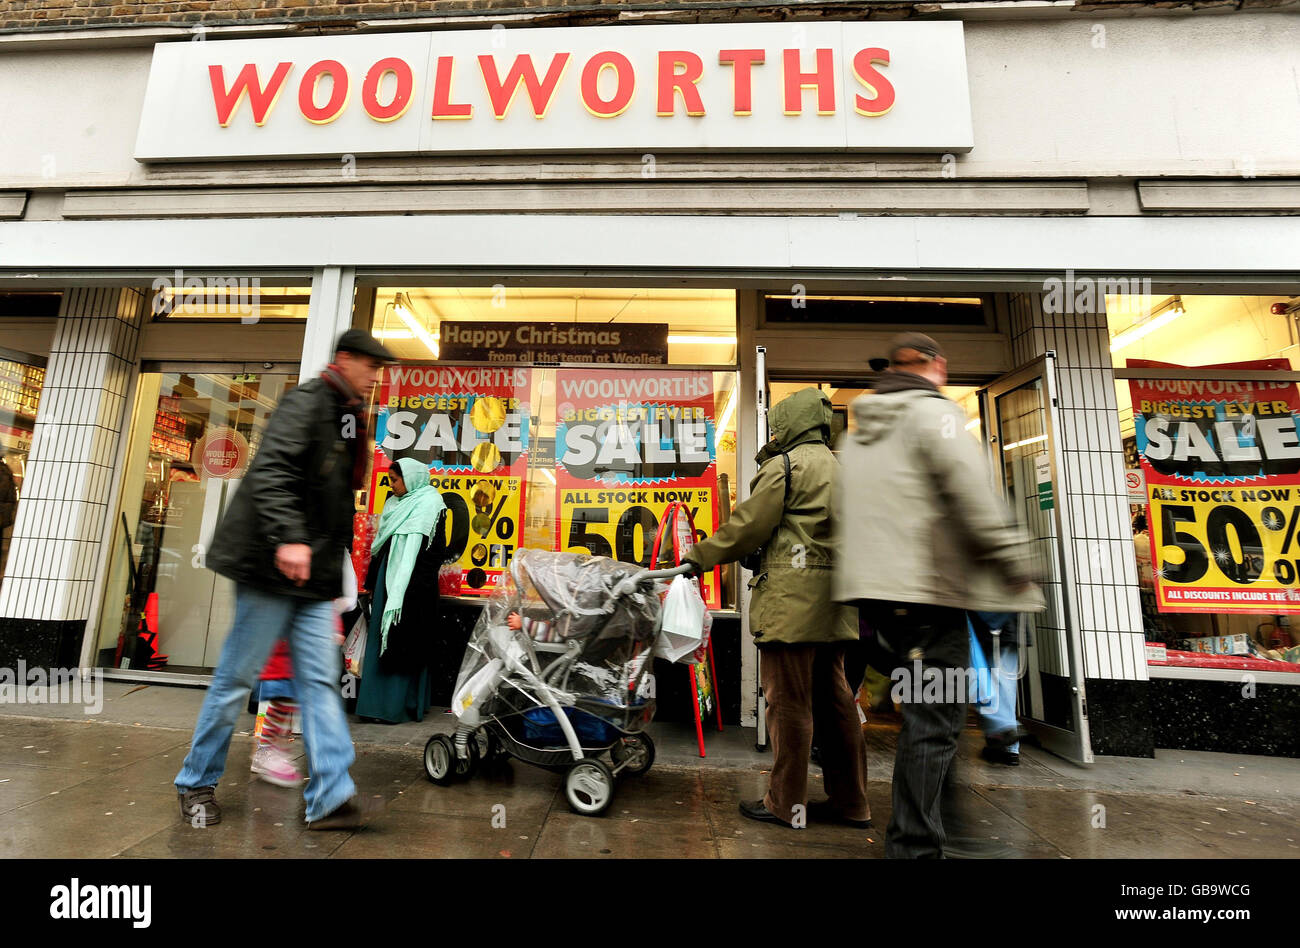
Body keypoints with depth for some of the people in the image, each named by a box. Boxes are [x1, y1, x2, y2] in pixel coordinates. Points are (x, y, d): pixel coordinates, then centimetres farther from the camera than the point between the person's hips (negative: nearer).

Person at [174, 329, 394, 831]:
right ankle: (197, 783, 28)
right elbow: (270, 470, -23)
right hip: (271, 566, -8)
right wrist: (288, 537, -34)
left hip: (314, 574, 8)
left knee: (321, 680, 2)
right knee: (237, 677, 6)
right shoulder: (305, 403, -9)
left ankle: (331, 797, 5)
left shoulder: (348, 419, 18)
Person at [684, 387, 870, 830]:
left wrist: (699, 556, 1)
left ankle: (786, 803, 12)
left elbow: (750, 525, -9)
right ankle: (850, 801, 24)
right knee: (834, 700, 15)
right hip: (833, 599, 9)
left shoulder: (785, 464, -7)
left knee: (788, 702, 0)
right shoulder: (839, 468, 20)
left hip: (792, 600, -9)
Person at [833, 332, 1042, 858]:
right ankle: (915, 846, 5)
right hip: (928, 587, -8)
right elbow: (973, 494, -16)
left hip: (870, 586, 8)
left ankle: (907, 833, 31)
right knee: (933, 722, -1)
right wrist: (1015, 564, -9)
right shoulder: (935, 414, -4)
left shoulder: (855, 435, 19)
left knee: (920, 711, 21)